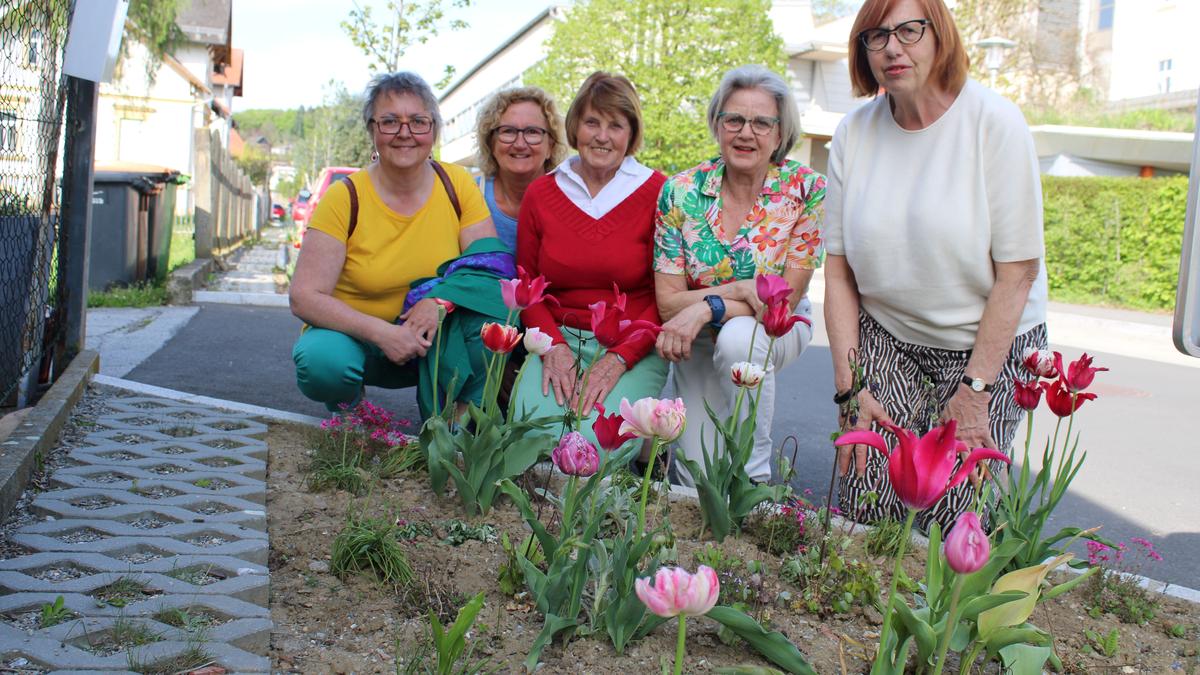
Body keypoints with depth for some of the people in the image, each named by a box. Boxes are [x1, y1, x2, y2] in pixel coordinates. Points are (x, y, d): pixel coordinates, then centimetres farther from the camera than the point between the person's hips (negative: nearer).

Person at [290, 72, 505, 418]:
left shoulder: (457, 185, -6)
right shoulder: (346, 198, -13)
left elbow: (494, 267, -10)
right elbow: (304, 297, -16)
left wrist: (442, 298, -30)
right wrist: (381, 333, -29)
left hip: (435, 343, 2)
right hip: (354, 334, -2)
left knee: (491, 305, -26)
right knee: (323, 362, -35)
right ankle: (347, 407, 2)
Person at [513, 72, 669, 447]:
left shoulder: (657, 193, -4)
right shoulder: (540, 193, 6)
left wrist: (617, 360, -17)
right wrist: (553, 346, -8)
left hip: (633, 346, -2)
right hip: (560, 337, 3)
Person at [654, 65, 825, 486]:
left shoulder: (806, 191, -18)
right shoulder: (681, 193, -15)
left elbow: (784, 301, -18)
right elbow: (668, 303, -14)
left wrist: (707, 307, -30)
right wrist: (741, 289, -28)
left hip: (777, 331, -1)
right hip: (700, 343, 1)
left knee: (738, 339, -37)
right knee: (701, 481, -12)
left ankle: (755, 475, -19)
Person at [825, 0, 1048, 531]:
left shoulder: (995, 123, -14)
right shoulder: (854, 133, -2)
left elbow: (1017, 273, -14)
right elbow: (839, 270, -2)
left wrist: (975, 390, -15)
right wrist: (850, 387, -7)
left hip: (988, 339, -3)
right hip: (884, 335, 3)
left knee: (949, 517, -8)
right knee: (865, 508, -6)